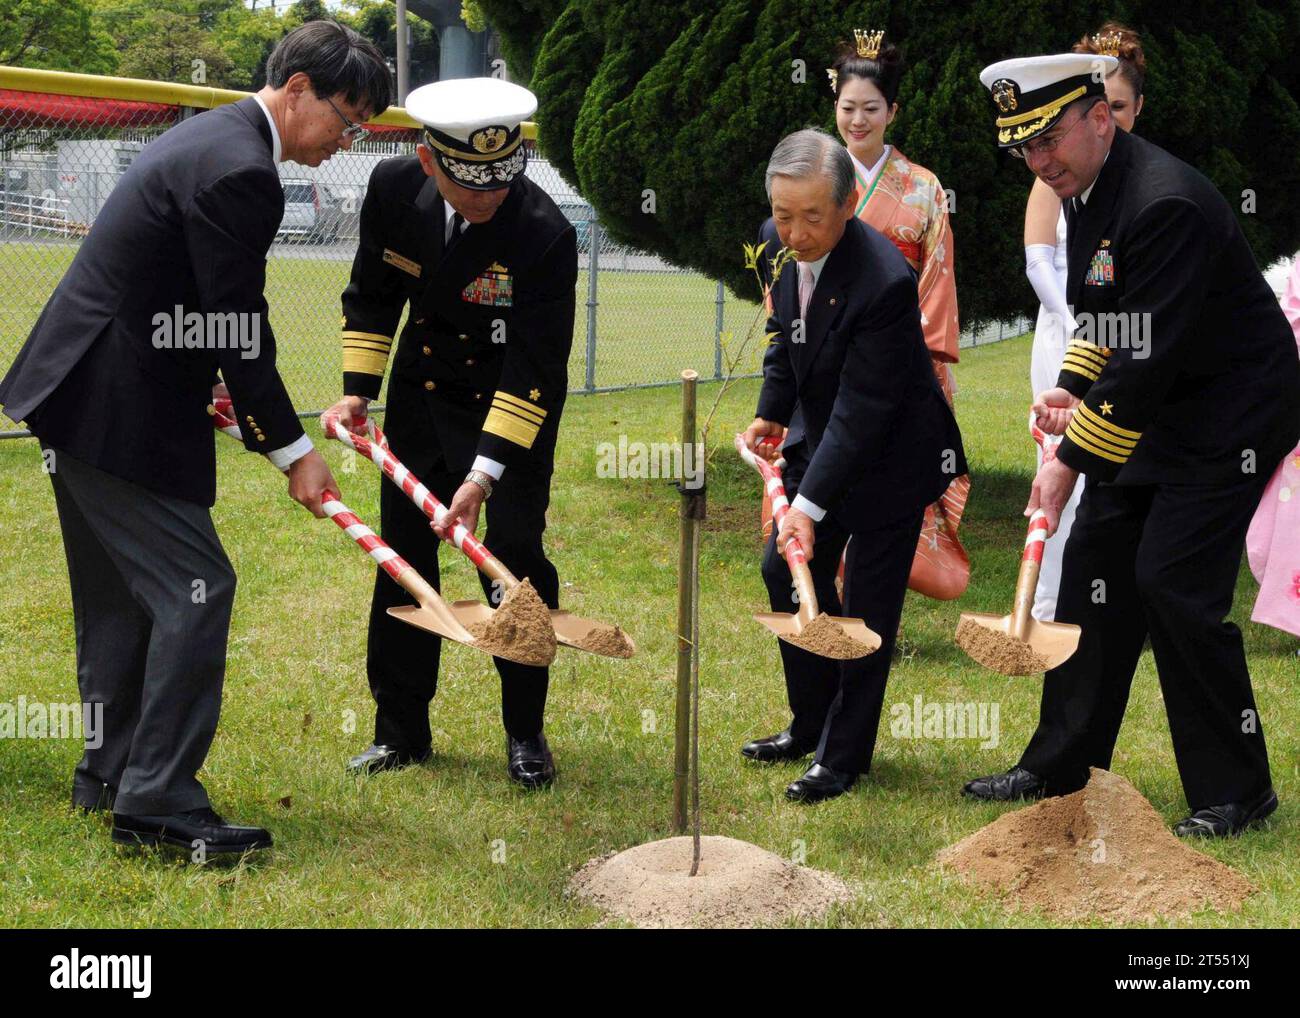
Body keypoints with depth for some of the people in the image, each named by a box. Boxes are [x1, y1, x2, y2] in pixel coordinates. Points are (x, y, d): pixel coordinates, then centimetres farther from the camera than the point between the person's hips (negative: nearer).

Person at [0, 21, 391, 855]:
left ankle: (110, 774, 28)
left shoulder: (214, 138, 13)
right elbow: (242, 331, -19)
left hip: (77, 394, 11)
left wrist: (205, 387, 17)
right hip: (117, 412, -11)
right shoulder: (237, 171, -20)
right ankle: (159, 801, -9)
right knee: (194, 584, -9)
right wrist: (292, 450, -12)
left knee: (124, 592, 18)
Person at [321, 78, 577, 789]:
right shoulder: (393, 189, -16)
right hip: (423, 393, 4)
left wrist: (484, 474, -32)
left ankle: (525, 735, 8)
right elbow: (372, 292, 3)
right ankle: (400, 731, 18)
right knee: (404, 556, 6)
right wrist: (357, 390, -5)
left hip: (515, 408, -4)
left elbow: (535, 370, -27)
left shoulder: (545, 234, -30)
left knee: (515, 558, -8)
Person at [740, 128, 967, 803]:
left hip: (891, 453, -8)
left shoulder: (883, 282, -33)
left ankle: (844, 755, 11)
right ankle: (812, 723, 29)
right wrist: (772, 412, 3)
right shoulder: (779, 243, -9)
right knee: (787, 571, 13)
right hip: (820, 435, 8)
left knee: (868, 603, -1)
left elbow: (861, 411, -31)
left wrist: (809, 505, -32)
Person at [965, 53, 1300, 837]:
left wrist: (1073, 461, -24)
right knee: (1098, 562, 9)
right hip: (1159, 413, 10)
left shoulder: (1165, 204, -27)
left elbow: (1147, 359, -29)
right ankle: (1060, 764, 20)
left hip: (1232, 412, -10)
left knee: (1175, 582, -13)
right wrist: (1073, 390, 1)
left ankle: (1235, 791, 0)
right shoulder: (1085, 191, 4)